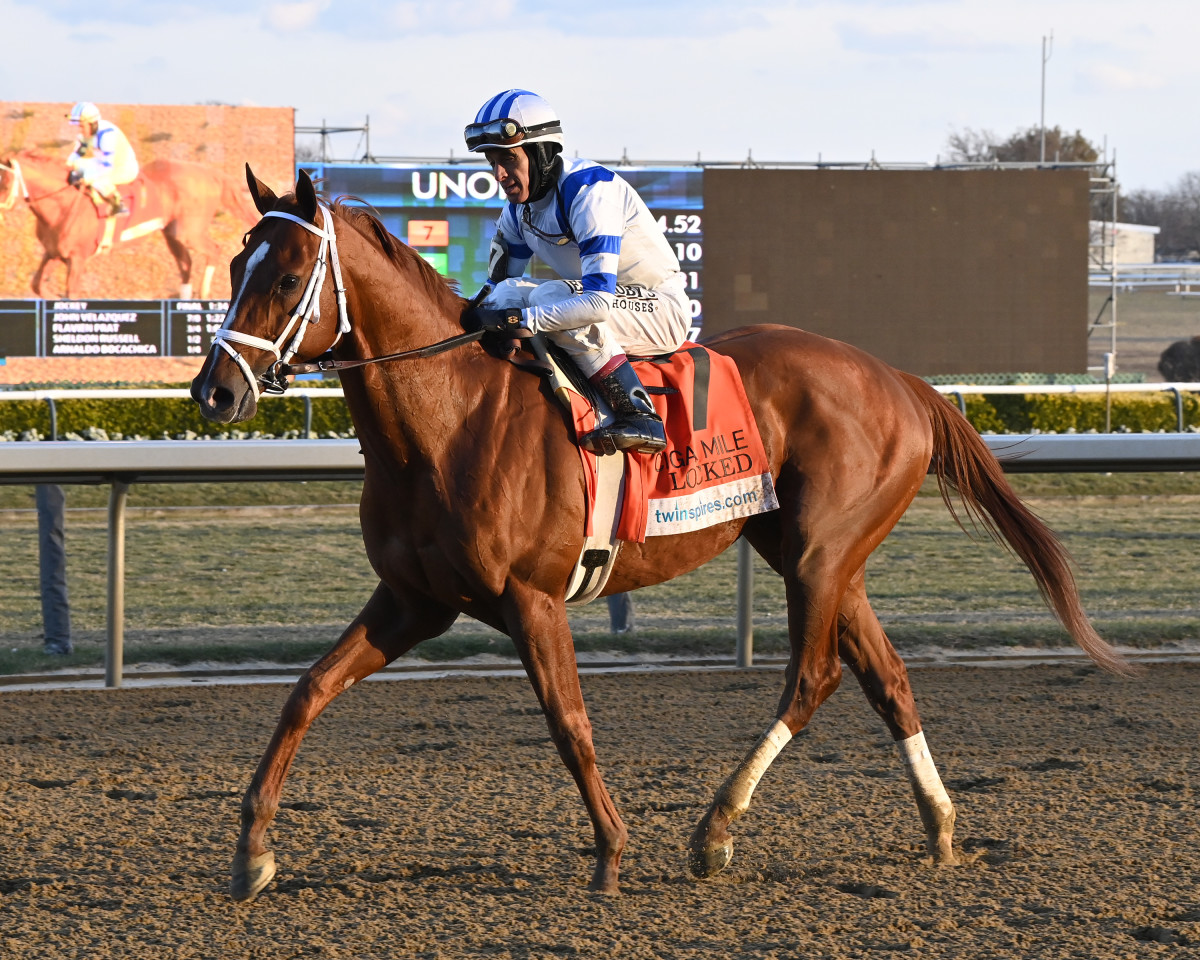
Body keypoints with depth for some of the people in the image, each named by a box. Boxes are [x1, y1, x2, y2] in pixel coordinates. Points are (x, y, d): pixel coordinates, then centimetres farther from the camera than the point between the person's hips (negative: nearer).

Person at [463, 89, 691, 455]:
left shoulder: (591, 190, -25)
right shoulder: (519, 207, 1)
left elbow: (599, 299, -34)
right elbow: (498, 282, 8)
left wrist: (522, 320, -37)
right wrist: (478, 317, -14)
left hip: (661, 309, -8)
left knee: (549, 296, -31)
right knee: (509, 293, -10)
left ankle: (639, 416, -29)